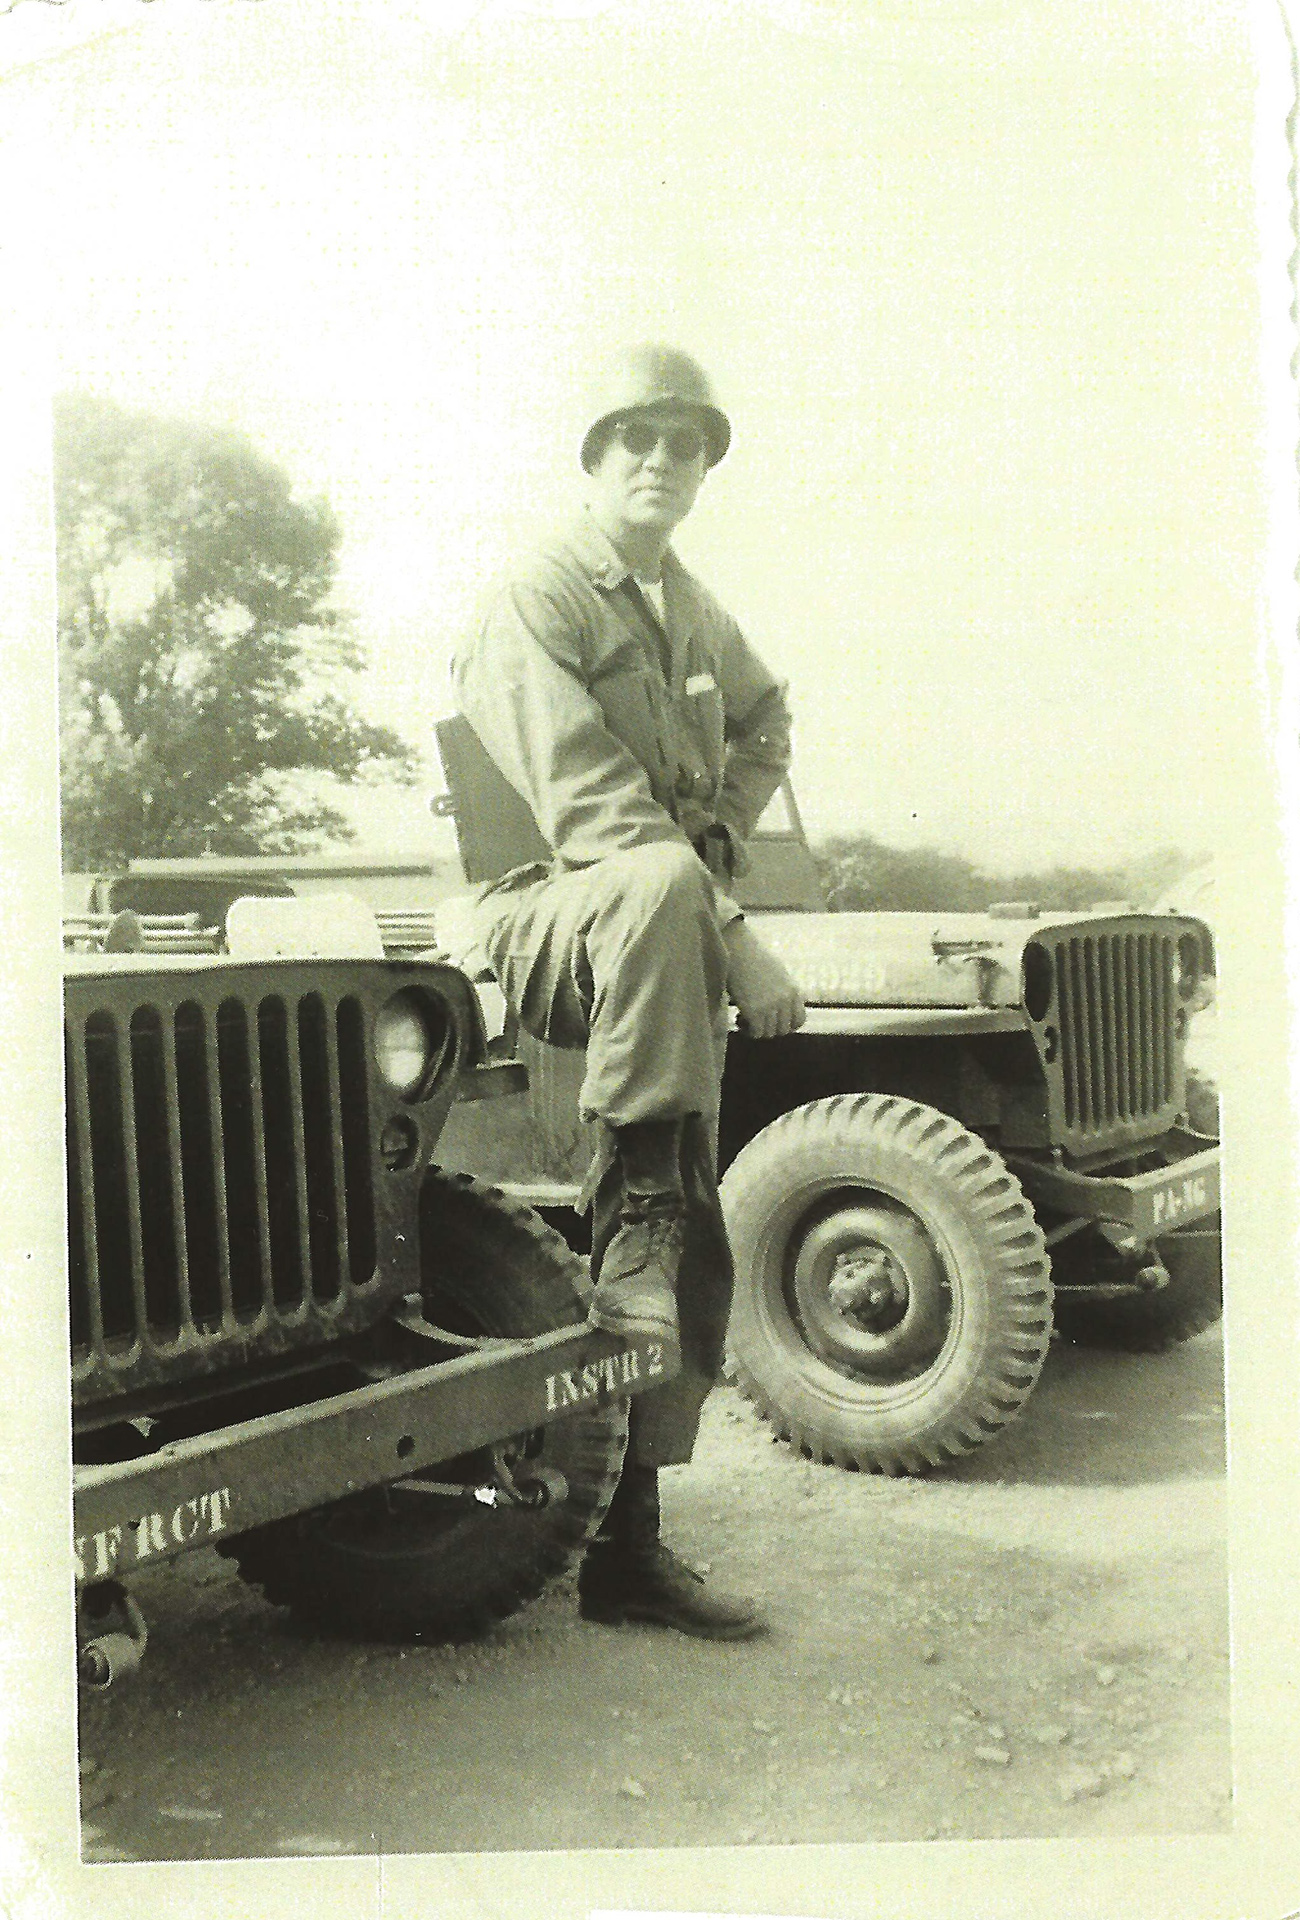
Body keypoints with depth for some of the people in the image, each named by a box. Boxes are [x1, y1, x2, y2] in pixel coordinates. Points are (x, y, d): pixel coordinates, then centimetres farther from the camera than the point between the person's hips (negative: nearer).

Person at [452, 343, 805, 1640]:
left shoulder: (688, 608, 15)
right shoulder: (535, 606, -8)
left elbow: (764, 718, 34)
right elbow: (593, 816, -20)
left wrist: (724, 827, 12)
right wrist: (739, 950, -24)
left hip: (664, 956, 7)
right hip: (546, 928, -7)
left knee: (691, 1266, 1)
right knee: (658, 885, -42)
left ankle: (626, 1546, 10)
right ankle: (636, 1187, -33)